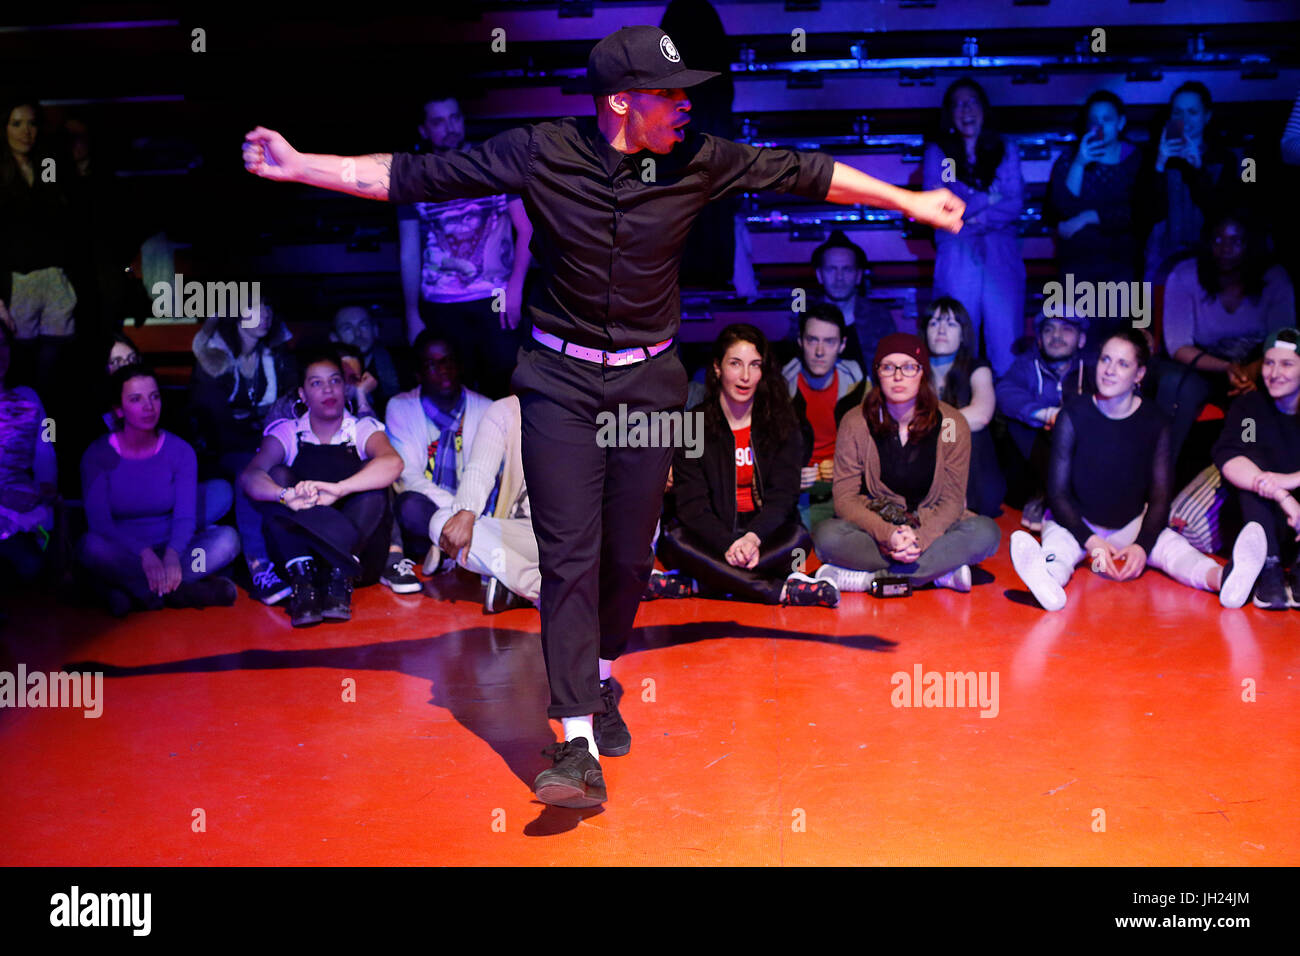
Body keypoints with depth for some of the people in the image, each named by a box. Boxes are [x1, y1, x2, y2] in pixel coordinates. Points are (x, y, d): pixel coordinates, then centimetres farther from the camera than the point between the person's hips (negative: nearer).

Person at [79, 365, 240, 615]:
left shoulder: (180, 451, 0)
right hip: (123, 554, -2)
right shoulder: (98, 455, -6)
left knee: (227, 538, -23)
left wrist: (172, 555, -33)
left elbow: (185, 517, -10)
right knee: (93, 545, -35)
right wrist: (144, 554, -34)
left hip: (167, 550, 2)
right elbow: (99, 521, -16)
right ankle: (182, 592, -32)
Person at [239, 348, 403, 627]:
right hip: (301, 551, 1)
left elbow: (393, 463, -24)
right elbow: (249, 476, -16)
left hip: (361, 549, -1)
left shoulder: (363, 429, 1)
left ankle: (341, 575, -35)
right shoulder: (287, 433, 4)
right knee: (278, 475, -18)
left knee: (372, 478, -22)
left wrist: (338, 489, -41)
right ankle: (302, 577, -35)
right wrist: (286, 495, -39)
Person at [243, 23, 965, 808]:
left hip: (650, 379, 2)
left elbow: (802, 173, 5)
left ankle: (600, 681, 36)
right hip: (561, 379, -2)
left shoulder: (699, 160, -6)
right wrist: (301, 167, -12)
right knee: (569, 556, -7)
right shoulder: (541, 154, -11)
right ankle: (579, 744, -6)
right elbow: (417, 176, -7)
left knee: (629, 553, 8)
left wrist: (908, 200, 9)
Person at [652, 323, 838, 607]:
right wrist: (728, 545, -27)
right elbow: (691, 504, -8)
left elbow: (782, 496, -5)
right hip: (714, 539, 0)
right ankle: (785, 590, -32)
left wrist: (753, 537, -25)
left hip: (766, 538, 1)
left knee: (798, 538, -31)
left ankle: (687, 584, -30)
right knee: (673, 541, -31)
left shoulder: (783, 425, 4)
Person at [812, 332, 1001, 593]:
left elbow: (952, 500, -6)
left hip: (932, 527, 1)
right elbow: (845, 498, -9)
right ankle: (941, 573, -24)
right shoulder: (855, 423, -6)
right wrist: (888, 535, -26)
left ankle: (866, 577, -26)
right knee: (827, 536, -30)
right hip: (874, 527, -1)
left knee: (985, 532, -27)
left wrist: (920, 539, -26)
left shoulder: (951, 423, -5)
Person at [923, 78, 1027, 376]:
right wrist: (987, 199, -3)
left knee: (1007, 343, -6)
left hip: (1002, 254, 1)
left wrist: (968, 212, -6)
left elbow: (1016, 205, 4)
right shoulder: (937, 152, 12)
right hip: (957, 255, -1)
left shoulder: (1007, 150, 15)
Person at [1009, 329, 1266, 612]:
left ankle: (1224, 579, -53)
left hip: (1132, 524, 3)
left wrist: (1142, 545, -21)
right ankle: (1047, 580, -68)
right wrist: (1090, 541, -25)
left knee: (1171, 545, -25)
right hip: (1075, 522, -3)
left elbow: (1160, 497, -3)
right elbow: (1058, 492, -11)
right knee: (1059, 544, -34)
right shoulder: (1073, 416, -11)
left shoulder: (1154, 421, -5)